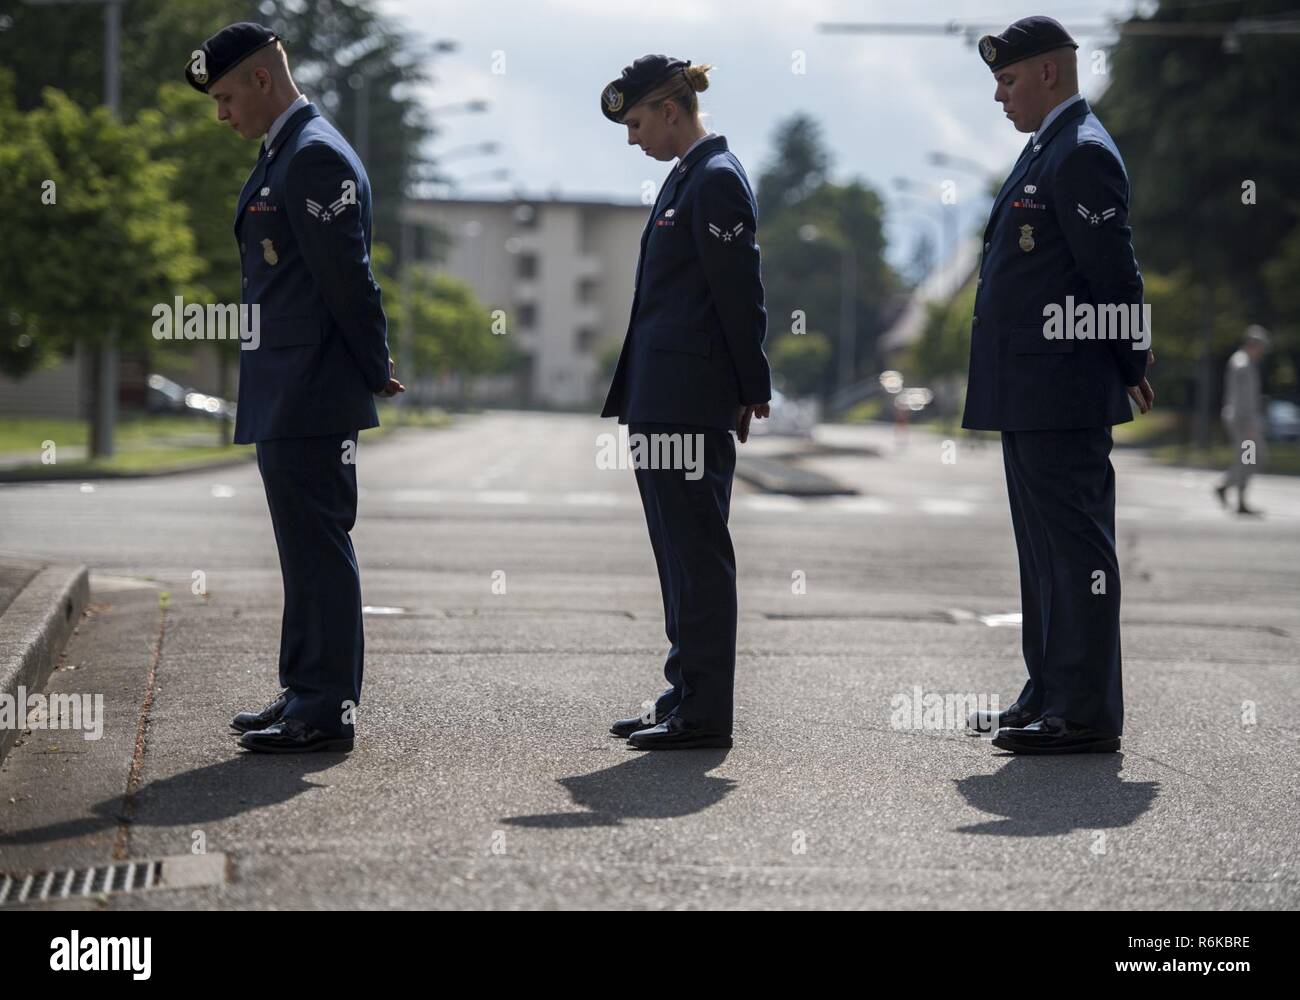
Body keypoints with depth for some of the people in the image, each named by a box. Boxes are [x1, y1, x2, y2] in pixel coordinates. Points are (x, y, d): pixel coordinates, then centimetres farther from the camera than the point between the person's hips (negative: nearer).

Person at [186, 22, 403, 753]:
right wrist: (371, 371, 17)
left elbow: (348, 279, -17)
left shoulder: (316, 156, -16)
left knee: (319, 549, -6)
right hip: (285, 398, 11)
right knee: (308, 551, 15)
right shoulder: (286, 155, 17)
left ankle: (328, 712, -2)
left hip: (312, 398, -11)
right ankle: (306, 694, 24)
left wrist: (375, 372, -9)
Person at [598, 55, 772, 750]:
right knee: (679, 554, 13)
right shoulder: (685, 177, 18)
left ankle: (703, 714, -2)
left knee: (697, 553, -6)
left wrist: (752, 390, -12)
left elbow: (739, 293, -15)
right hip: (664, 400, 10)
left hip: (691, 400, -10)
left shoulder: (716, 179, -13)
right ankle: (685, 698, 20)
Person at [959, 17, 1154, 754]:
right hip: (1030, 397, 11)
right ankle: (1050, 698, 24)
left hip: (1062, 396, -11)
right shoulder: (1050, 150, 18)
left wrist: (1131, 369, -6)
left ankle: (1087, 714, -3)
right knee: (1045, 551, 16)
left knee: (1077, 549, -6)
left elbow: (1115, 274, -16)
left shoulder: (1082, 154, -15)